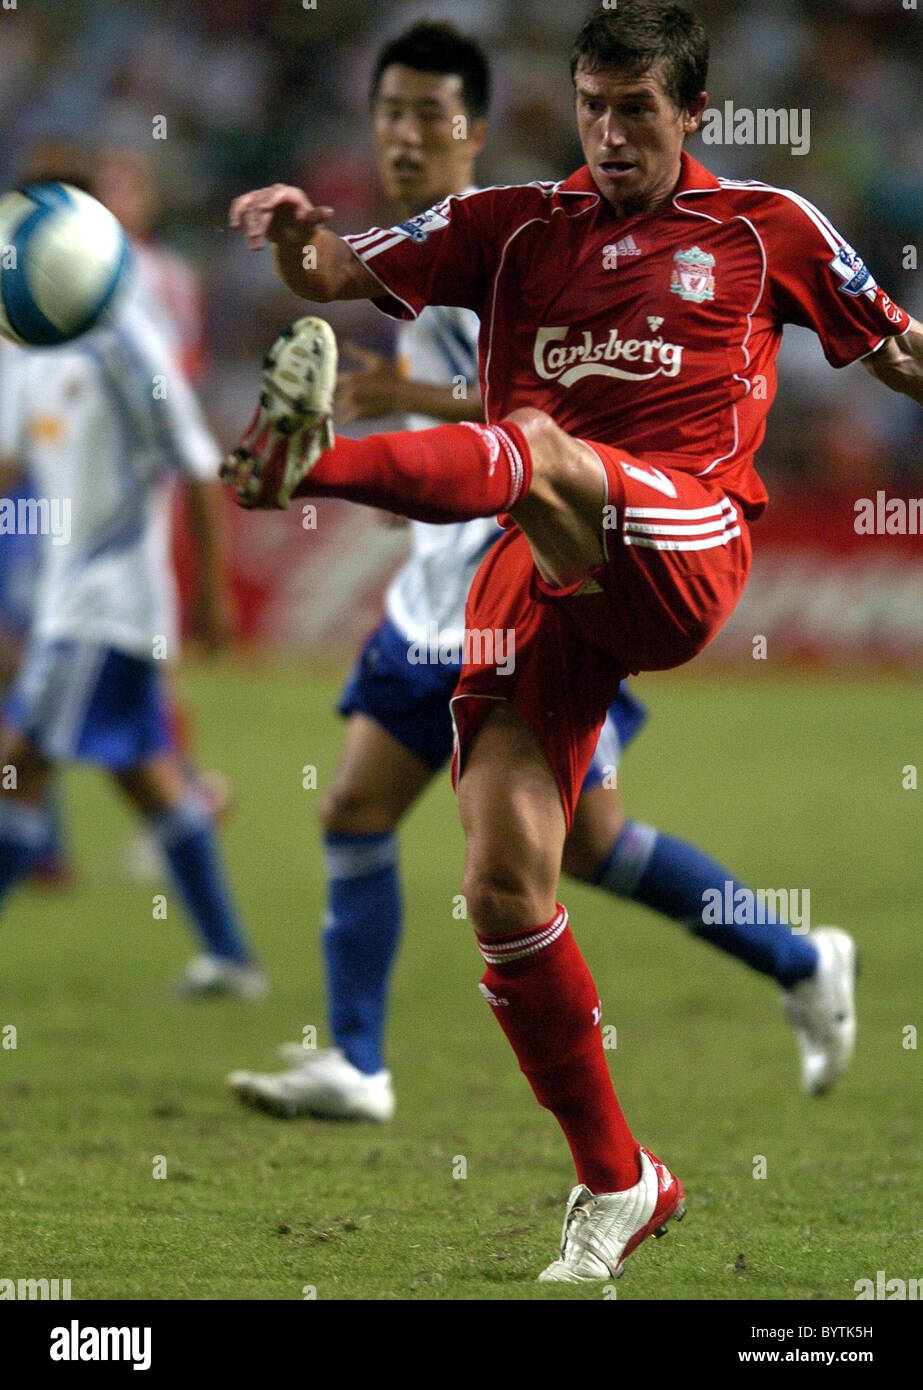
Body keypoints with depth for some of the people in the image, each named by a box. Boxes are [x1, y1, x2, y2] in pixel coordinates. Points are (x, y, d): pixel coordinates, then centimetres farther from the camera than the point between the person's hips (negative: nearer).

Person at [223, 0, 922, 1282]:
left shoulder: (766, 230, 14)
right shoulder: (514, 228, 18)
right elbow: (344, 275, 10)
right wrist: (302, 241, -12)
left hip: (684, 548, -3)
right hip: (543, 581, 3)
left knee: (541, 447, -37)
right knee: (504, 887, -8)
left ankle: (306, 459, -64)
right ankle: (615, 1181, 4)